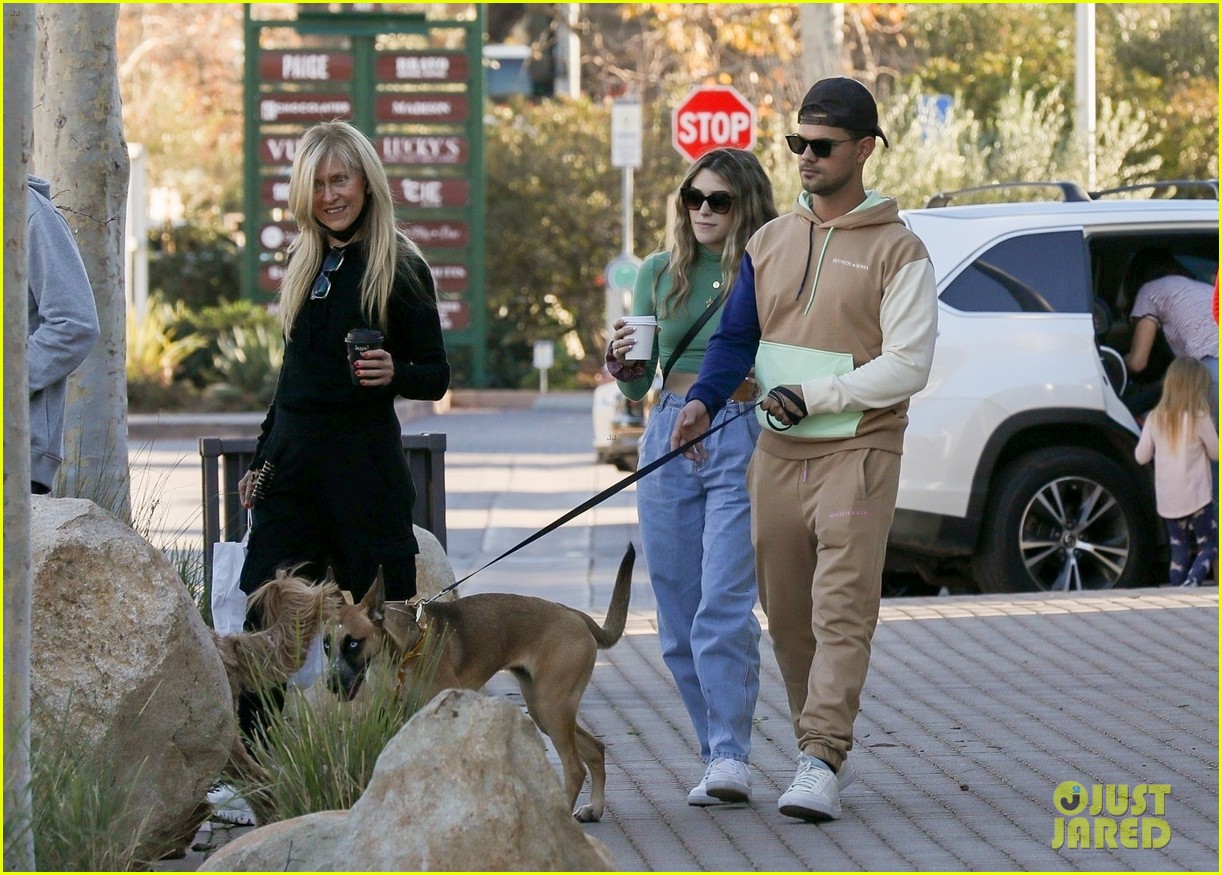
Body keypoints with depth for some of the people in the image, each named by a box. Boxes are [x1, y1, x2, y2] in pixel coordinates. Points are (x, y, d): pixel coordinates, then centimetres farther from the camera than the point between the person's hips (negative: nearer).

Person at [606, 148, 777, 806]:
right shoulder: (659, 273, 12)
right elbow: (638, 388, 15)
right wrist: (622, 365, -6)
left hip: (743, 440, -5)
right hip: (670, 438, 5)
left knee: (724, 606, -15)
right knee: (679, 620, 5)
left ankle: (731, 758, -16)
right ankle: (717, 752, 13)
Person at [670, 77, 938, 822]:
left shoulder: (897, 250, -3)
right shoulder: (771, 242, 14)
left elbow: (908, 365, -9)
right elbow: (737, 336, 13)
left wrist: (813, 396, -16)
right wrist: (703, 402, -7)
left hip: (858, 453, -6)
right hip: (779, 453, 6)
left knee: (842, 610, -14)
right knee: (787, 613, 7)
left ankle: (822, 763, -19)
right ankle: (822, 750, 19)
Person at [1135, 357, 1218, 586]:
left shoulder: (1156, 419, 0)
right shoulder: (1199, 419, -12)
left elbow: (1141, 456, 5)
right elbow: (1215, 453, 0)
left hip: (1167, 500, 4)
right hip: (1196, 498, -4)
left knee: (1179, 550, 14)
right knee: (1209, 545, 5)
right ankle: (1192, 581, -20)